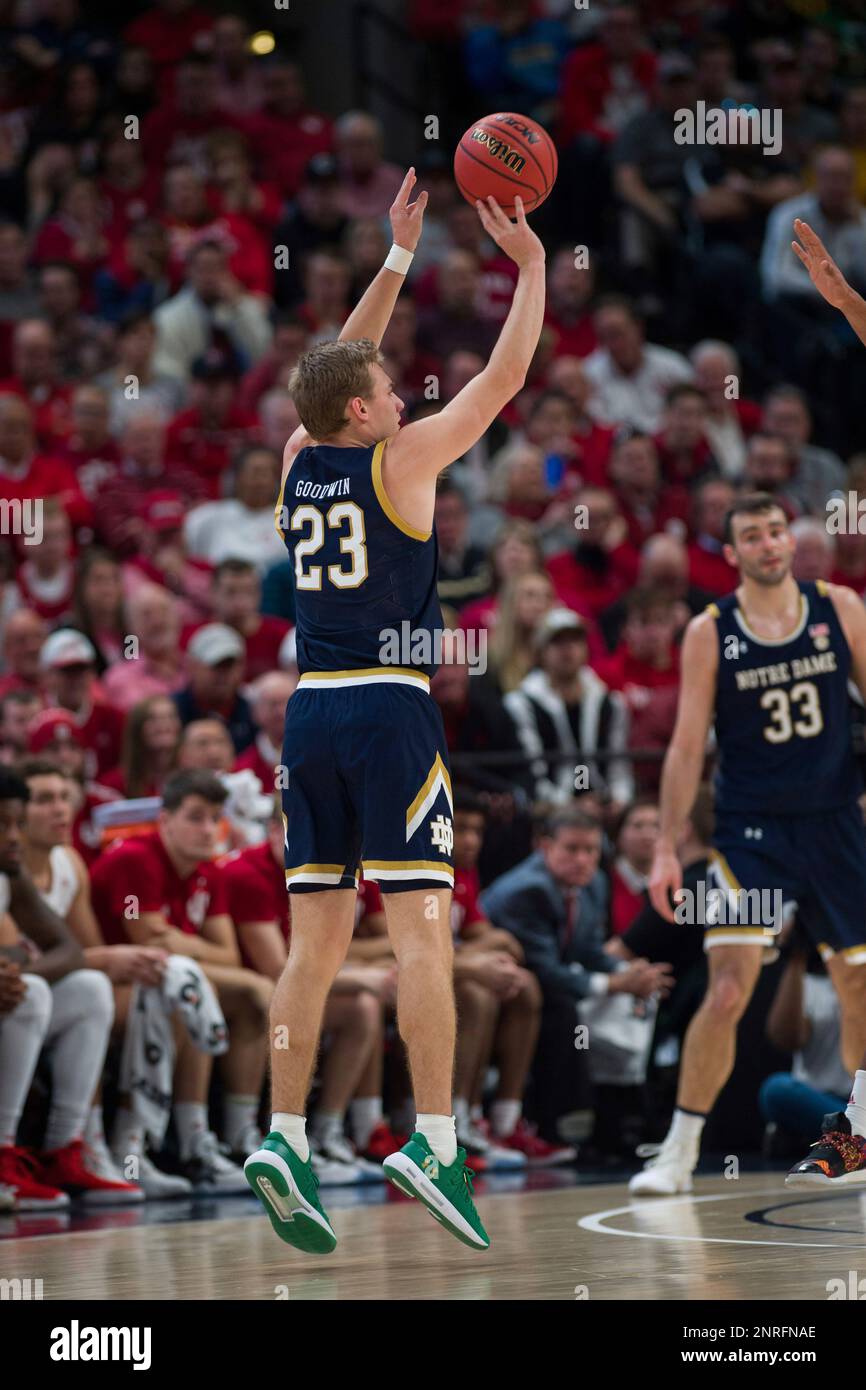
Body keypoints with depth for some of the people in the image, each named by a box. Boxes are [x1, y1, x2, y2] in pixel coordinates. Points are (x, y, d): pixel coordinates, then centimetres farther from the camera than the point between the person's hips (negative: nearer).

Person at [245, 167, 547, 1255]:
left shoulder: (297, 462, 11)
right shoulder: (400, 459, -4)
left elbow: (342, 364, 28)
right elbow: (503, 377, 2)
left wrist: (399, 256, 31)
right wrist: (532, 267, 12)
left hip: (311, 714, 6)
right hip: (389, 713, -6)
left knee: (317, 940, 5)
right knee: (421, 926, -8)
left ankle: (283, 1137, -4)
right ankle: (433, 1142, -15)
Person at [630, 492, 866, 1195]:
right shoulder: (710, 632, -5)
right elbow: (688, 744, -4)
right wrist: (667, 847, -8)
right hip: (751, 826, -3)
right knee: (729, 986, -17)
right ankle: (680, 1151, -9)